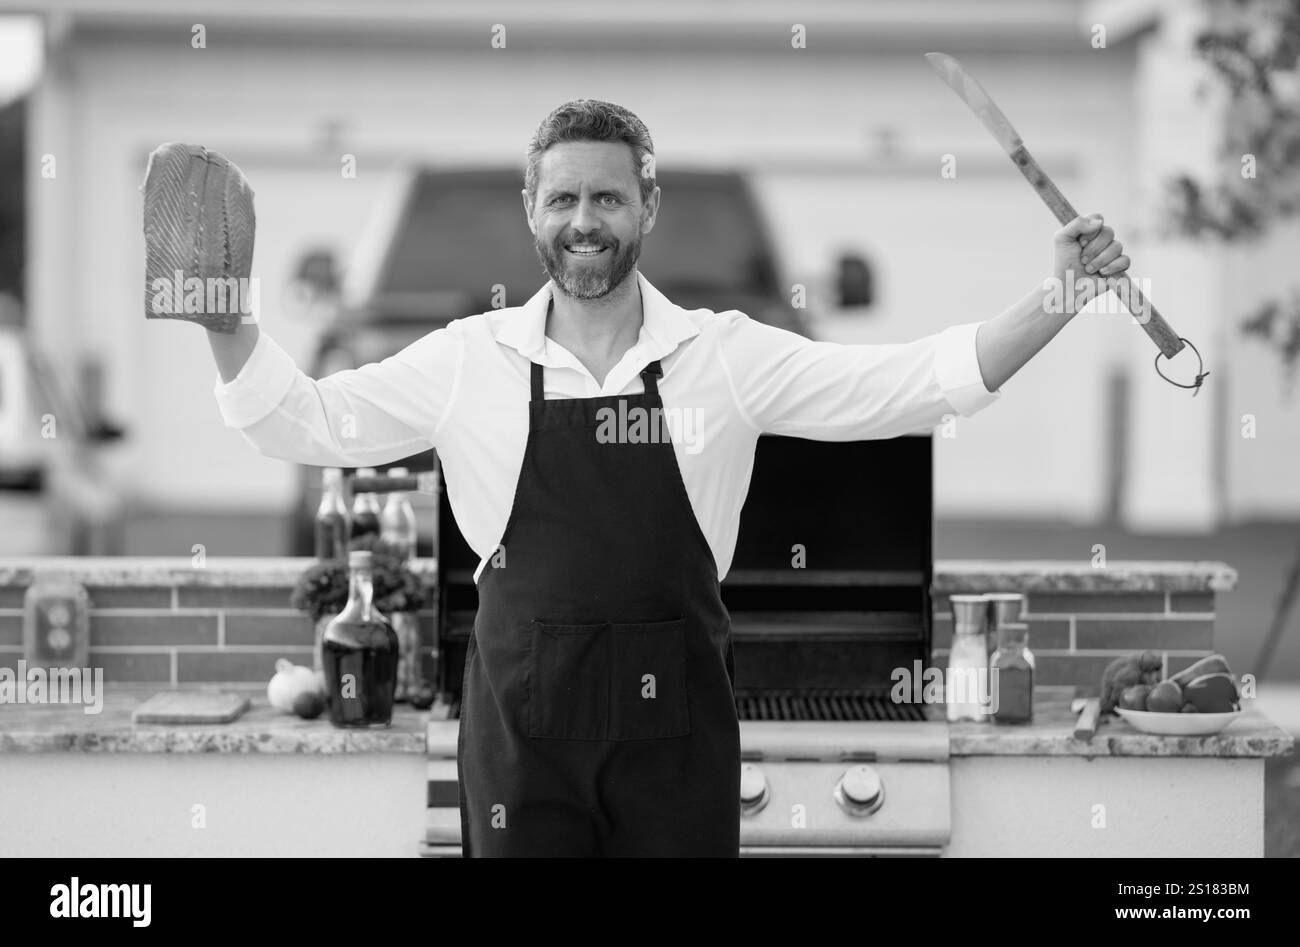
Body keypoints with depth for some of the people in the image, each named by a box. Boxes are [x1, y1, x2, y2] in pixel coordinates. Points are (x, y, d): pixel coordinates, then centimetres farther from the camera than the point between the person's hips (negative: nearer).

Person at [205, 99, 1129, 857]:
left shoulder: (725, 354, 1)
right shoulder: (470, 360, 3)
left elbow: (906, 384, -3)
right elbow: (306, 421, 6)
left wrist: (1054, 303, -14)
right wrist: (229, 321, -9)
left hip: (675, 717, 0)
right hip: (522, 715, 0)